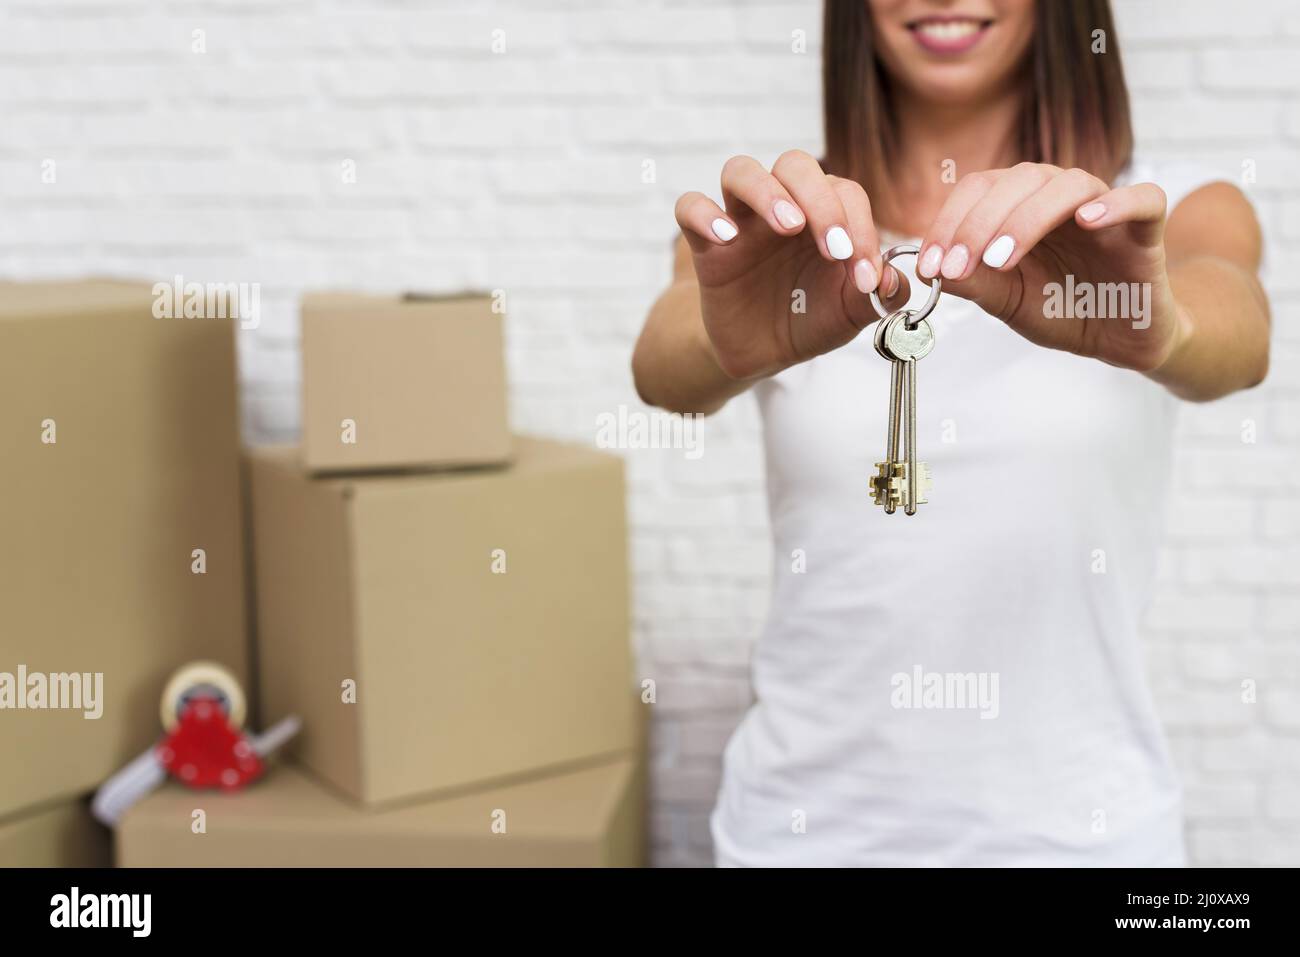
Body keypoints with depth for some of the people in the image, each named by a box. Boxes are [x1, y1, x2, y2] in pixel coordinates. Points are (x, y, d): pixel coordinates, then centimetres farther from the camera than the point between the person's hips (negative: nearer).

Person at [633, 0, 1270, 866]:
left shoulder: (1168, 212, -2)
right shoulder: (772, 227, -1)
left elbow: (1239, 336, -23)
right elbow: (665, 367, -22)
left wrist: (1156, 329, -44)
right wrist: (736, 342, -43)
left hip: (1080, 824, 0)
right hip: (807, 820, 1)